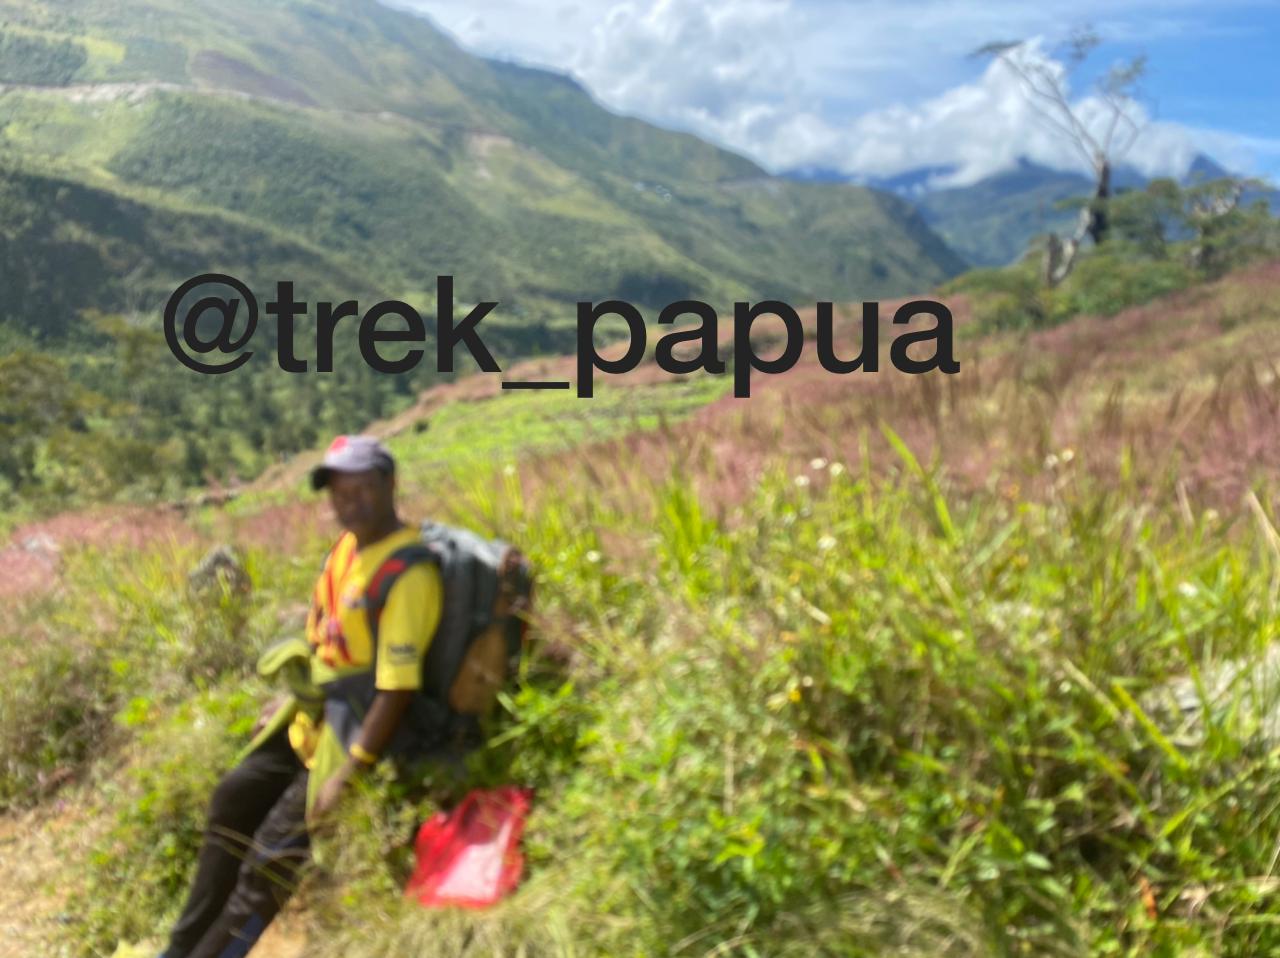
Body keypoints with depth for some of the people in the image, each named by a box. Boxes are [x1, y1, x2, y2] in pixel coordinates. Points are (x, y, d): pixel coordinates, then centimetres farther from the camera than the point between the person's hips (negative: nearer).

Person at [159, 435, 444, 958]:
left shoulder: (410, 574, -27)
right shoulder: (347, 546, 1)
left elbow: (398, 688, -28)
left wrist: (349, 770, -26)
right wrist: (293, 702, 17)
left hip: (362, 729, -10)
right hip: (317, 715, 10)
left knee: (276, 848, -8)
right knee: (235, 797, 15)